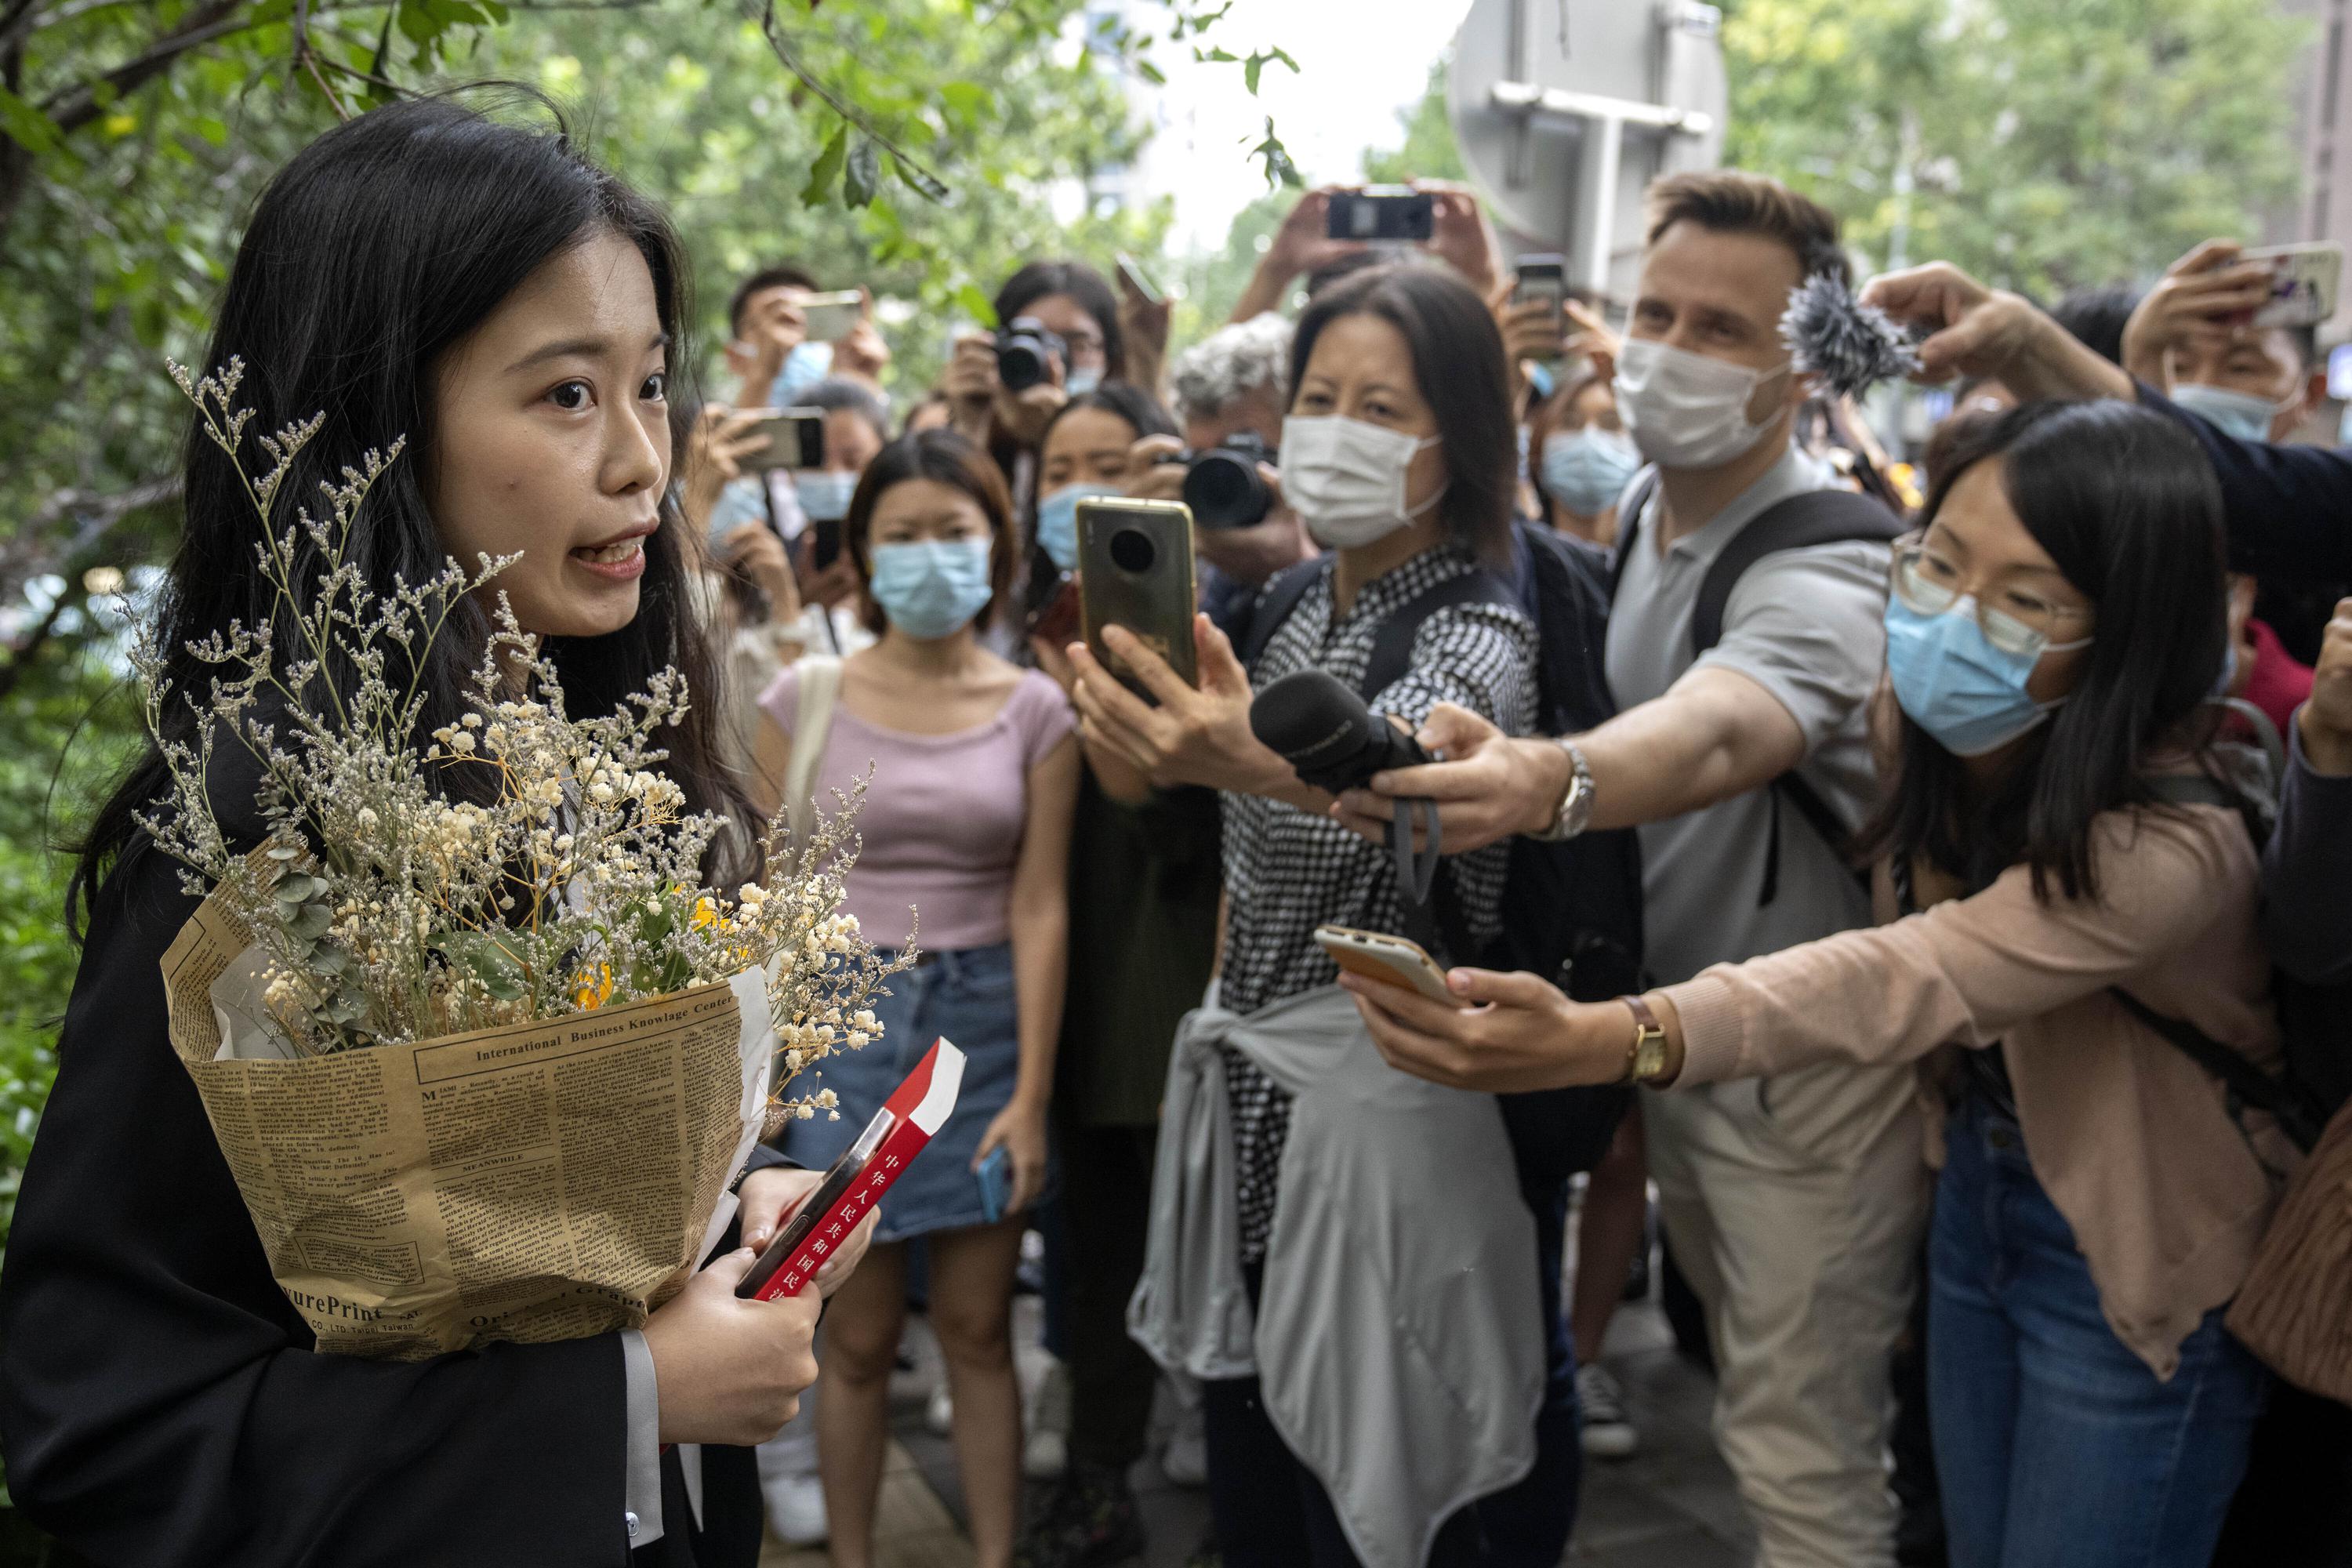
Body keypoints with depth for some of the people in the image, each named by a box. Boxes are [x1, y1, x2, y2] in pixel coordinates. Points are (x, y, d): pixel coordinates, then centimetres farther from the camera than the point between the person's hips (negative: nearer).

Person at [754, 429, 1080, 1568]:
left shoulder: (1034, 710, 1)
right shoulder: (805, 698, 0)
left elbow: (1039, 904, -2)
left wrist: (1032, 1091, -6)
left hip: (985, 1020, 1)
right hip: (841, 1020, 0)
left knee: (977, 1330, 8)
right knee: (859, 1337, 8)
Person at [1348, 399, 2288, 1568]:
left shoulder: (2172, 843, -33)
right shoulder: (1934, 717, -11)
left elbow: (1915, 980, -44)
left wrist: (1611, 1040, -58)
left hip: (2134, 1263, -6)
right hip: (1977, 1188, 6)